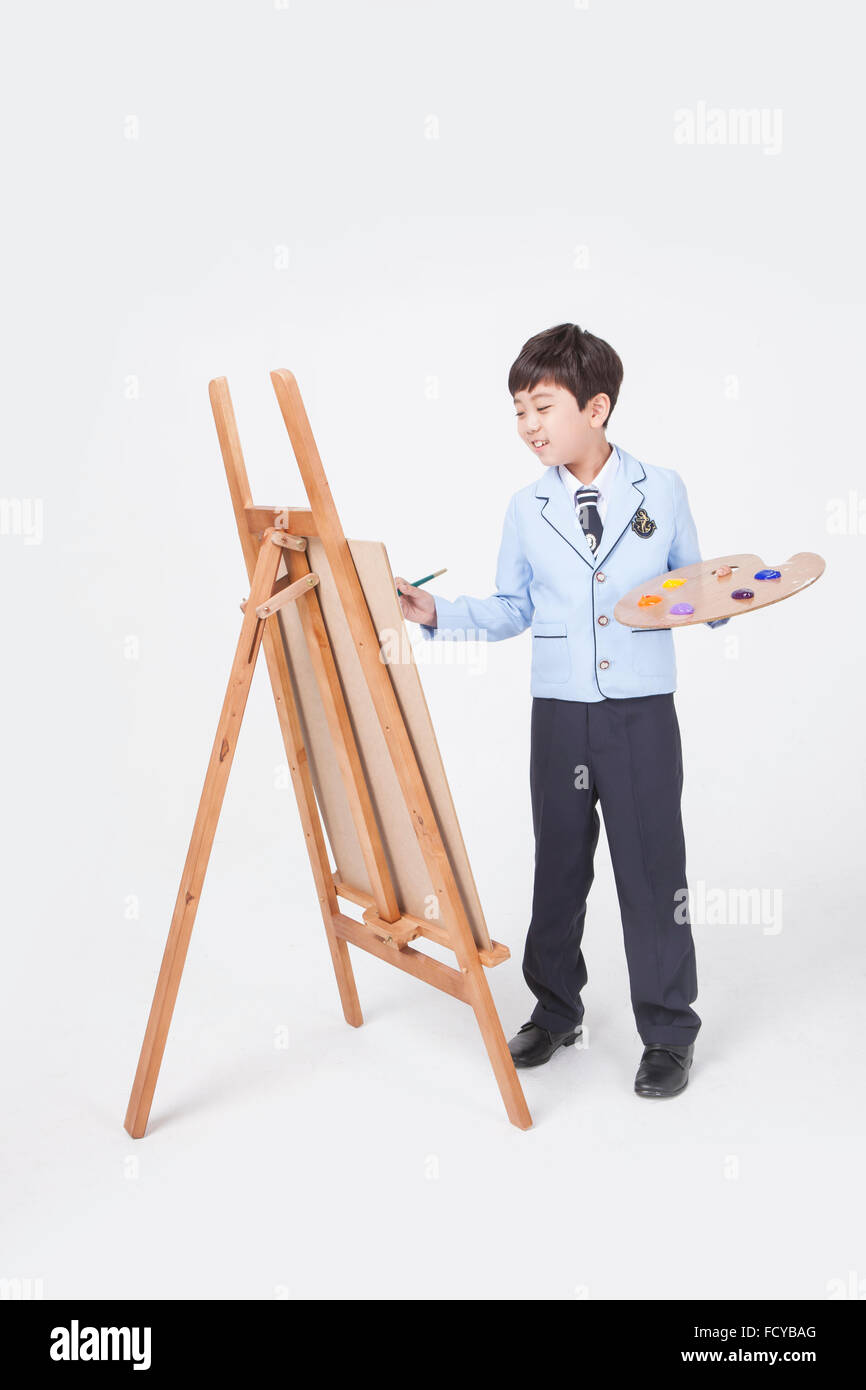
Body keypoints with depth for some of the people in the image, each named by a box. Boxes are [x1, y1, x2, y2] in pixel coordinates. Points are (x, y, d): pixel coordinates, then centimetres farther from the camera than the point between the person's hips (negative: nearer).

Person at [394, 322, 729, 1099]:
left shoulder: (663, 490, 1)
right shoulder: (526, 510, 5)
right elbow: (511, 611, 11)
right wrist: (438, 613, -1)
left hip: (644, 711, -2)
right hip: (559, 714, 2)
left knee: (653, 869, 3)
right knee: (559, 866, 13)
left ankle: (669, 1032, 20)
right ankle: (556, 1010, 32)